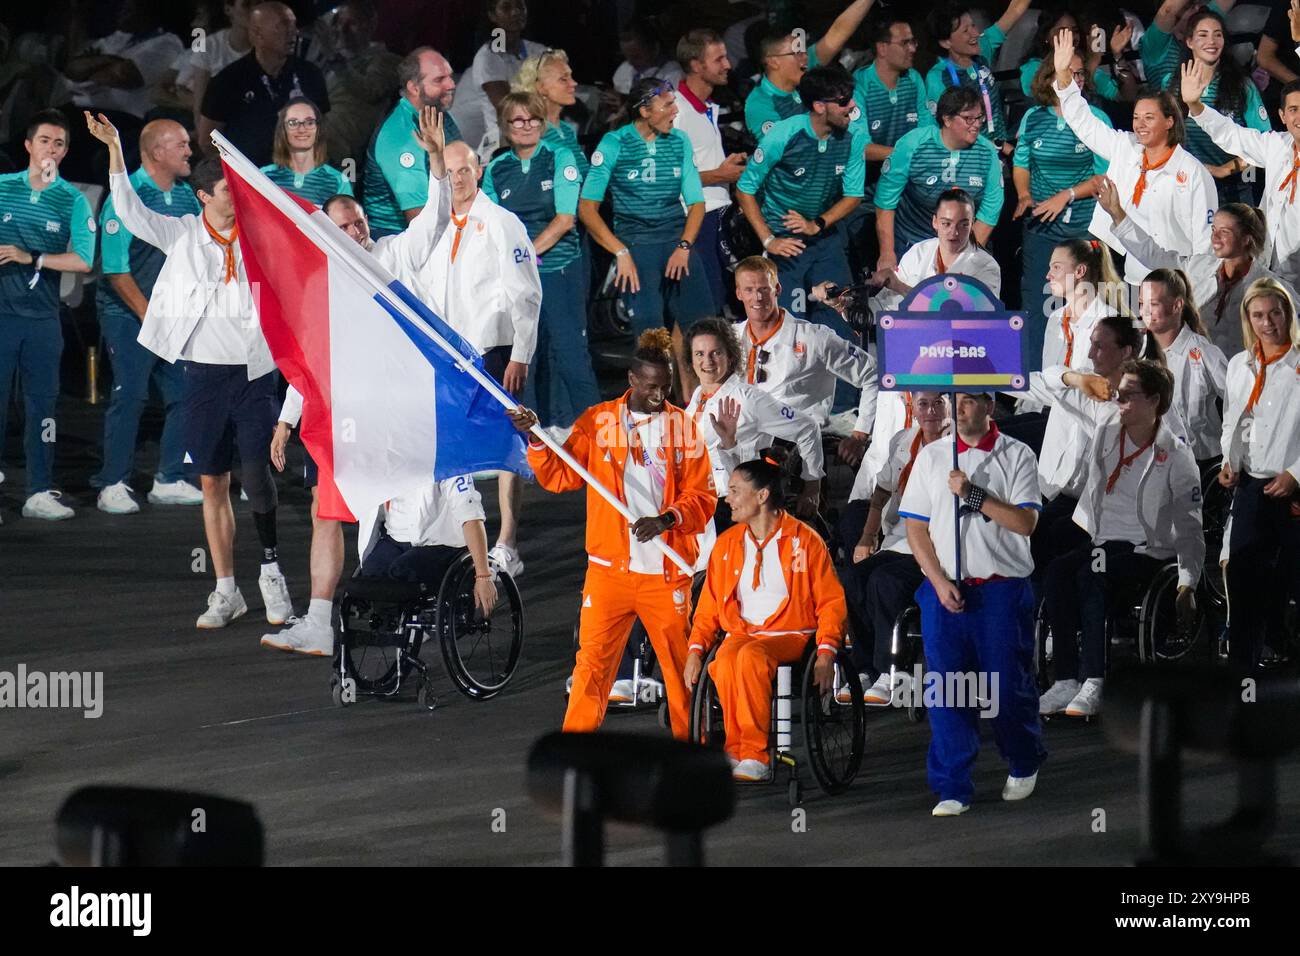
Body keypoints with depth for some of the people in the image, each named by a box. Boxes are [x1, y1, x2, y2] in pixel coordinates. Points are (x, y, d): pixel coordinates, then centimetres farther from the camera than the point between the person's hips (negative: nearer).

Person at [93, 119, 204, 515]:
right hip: (128, 314, -7)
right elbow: (115, 267, -15)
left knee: (186, 394, 4)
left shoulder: (186, 195, 9)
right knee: (130, 396, -7)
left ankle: (170, 482, 14)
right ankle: (113, 486, 0)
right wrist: (149, 314, -17)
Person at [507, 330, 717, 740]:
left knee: (681, 665, 4)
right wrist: (536, 439, -9)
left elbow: (703, 497, 1)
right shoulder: (598, 422, 6)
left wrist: (667, 519, -15)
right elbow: (560, 476, 6)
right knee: (593, 661, -5)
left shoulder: (683, 426, 5)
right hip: (610, 568, 0)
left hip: (666, 571, 0)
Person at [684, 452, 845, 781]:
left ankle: (755, 756, -35)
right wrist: (696, 650, 0)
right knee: (724, 663, -34)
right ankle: (738, 751, -28)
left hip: (789, 635, -3)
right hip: (740, 634, 3)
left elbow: (831, 603, 1)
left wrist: (826, 654, -13)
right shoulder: (727, 543, 15)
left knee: (750, 656, -38)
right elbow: (709, 606, 16)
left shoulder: (803, 540, 2)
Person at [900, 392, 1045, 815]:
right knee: (946, 690, -3)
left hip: (1002, 589, -2)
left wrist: (973, 495, -17)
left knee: (1008, 686, 1)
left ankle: (1025, 764, 28)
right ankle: (953, 789, 2)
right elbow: (915, 526, 8)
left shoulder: (1017, 456, 1)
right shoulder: (931, 456, 9)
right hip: (944, 588, 2)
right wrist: (939, 581, -4)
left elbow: (1025, 522, -9)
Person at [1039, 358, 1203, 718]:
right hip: (1103, 541, 5)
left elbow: (1189, 527, -3)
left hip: (1149, 551, -5)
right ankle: (1066, 681, -31)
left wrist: (1187, 584, -11)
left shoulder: (1176, 455, -4)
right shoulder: (1106, 436, 9)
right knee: (1057, 572, -28)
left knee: (1091, 578, -35)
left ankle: (1093, 685, -40)